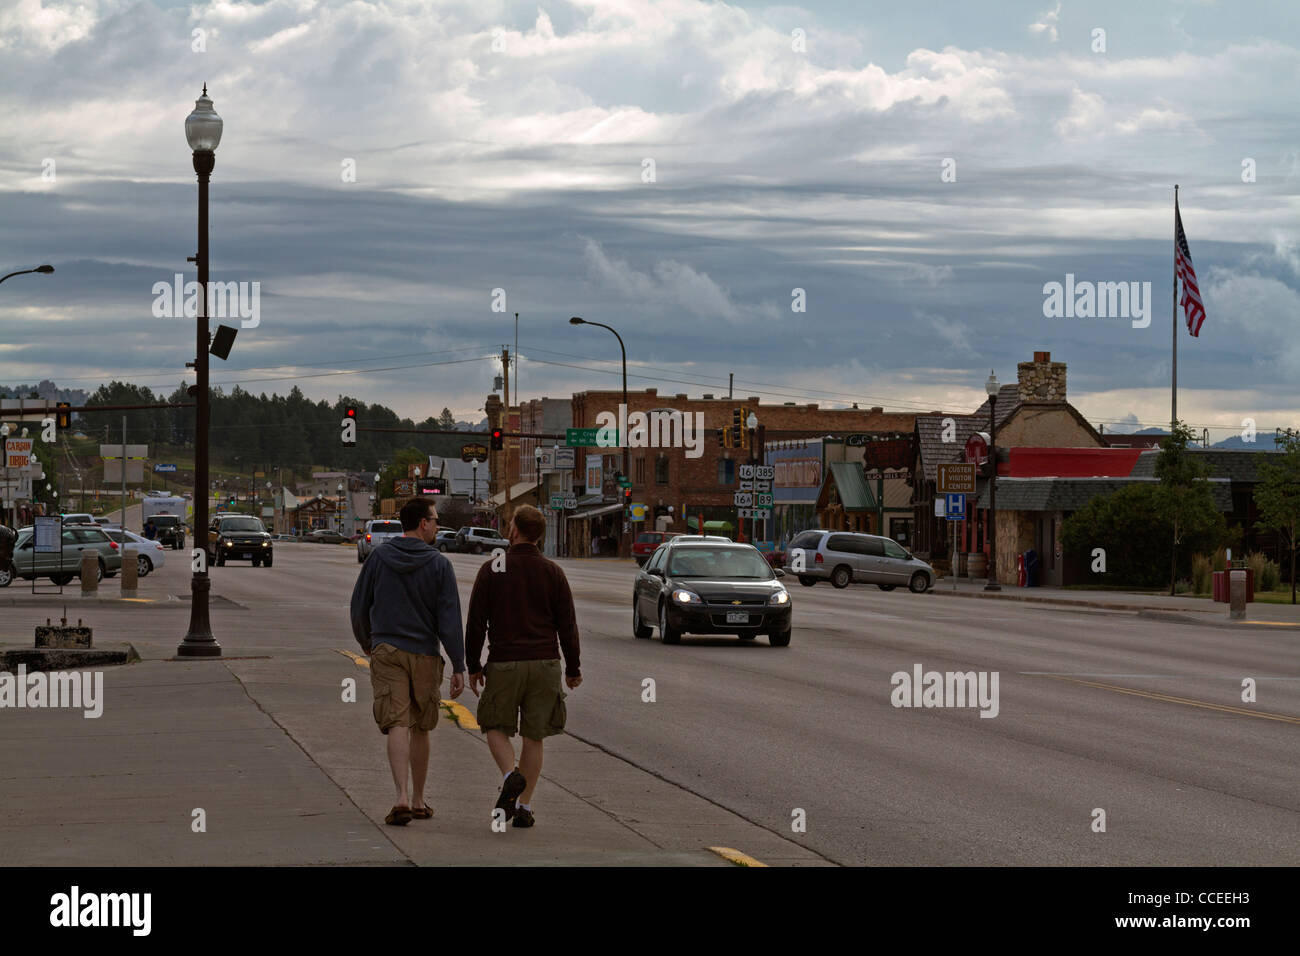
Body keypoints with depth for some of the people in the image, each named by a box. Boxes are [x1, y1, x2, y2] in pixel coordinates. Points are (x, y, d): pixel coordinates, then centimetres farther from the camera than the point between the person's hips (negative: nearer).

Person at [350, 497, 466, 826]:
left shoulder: (378, 558, 1)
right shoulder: (438, 564, -6)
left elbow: (359, 607, 8)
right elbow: (450, 619, -8)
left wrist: (366, 644, 25)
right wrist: (458, 667, -6)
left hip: (386, 651, 1)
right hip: (425, 654, -1)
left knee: (398, 725, -7)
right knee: (420, 728, 13)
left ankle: (402, 798, -23)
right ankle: (418, 800, 22)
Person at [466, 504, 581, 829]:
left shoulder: (492, 569, -3)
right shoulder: (552, 572, 2)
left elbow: (476, 622, -2)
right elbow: (567, 624, 3)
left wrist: (473, 665, 8)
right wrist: (573, 668, 13)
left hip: (504, 664, -2)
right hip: (545, 663, 2)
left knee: (497, 728, 11)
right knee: (533, 735, 9)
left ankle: (510, 776, -18)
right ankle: (524, 806, 7)